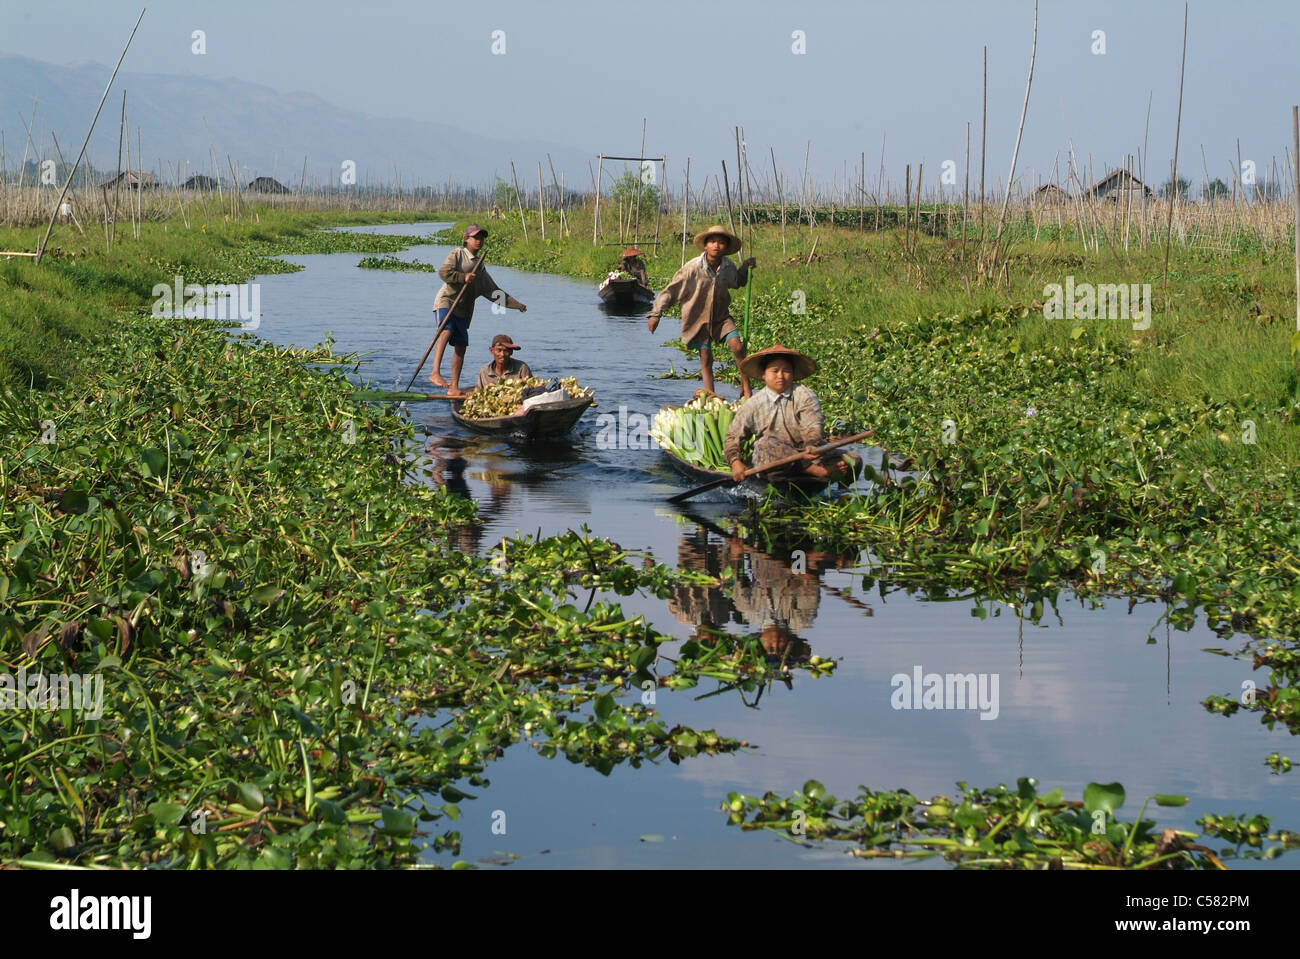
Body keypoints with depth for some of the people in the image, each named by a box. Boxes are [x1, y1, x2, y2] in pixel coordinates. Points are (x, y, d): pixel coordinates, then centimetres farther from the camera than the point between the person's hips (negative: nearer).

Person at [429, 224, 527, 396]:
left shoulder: (479, 267, 23)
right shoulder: (457, 255, 4)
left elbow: (494, 292, 26)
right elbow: (443, 272, -13)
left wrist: (517, 305, 23)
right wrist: (464, 277, -17)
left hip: (462, 310, 7)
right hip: (446, 301, -7)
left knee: (461, 347, 3)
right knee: (446, 332, -30)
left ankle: (454, 388, 10)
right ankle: (435, 373, -42)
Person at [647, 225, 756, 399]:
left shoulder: (728, 267, -5)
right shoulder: (693, 268, -18)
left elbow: (738, 282, 20)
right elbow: (671, 291, -11)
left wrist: (746, 267, 1)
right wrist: (655, 314, -16)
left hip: (721, 316, 3)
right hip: (698, 318, -3)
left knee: (737, 346, -15)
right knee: (706, 358, -2)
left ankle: (746, 390, 0)